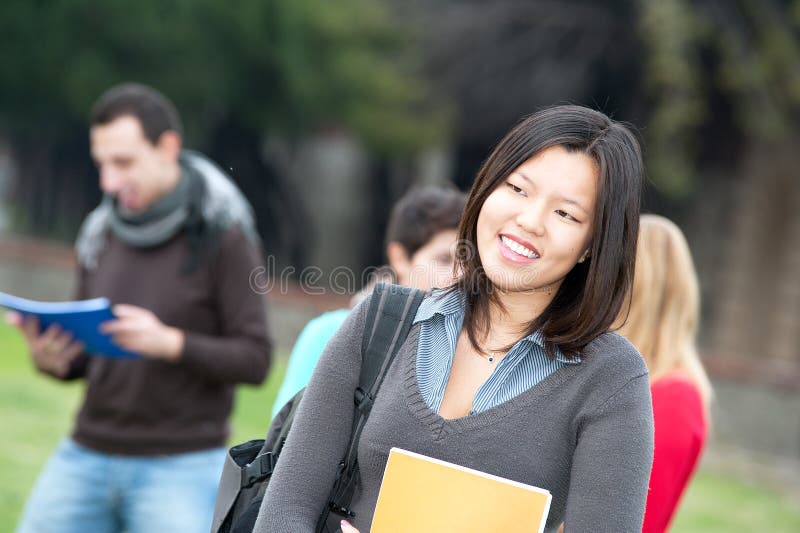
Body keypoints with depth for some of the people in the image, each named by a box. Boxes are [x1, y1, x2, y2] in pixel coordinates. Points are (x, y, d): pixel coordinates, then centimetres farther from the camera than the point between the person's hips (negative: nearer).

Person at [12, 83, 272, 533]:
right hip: (86, 456, 5)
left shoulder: (223, 236, -8)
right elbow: (84, 355, 15)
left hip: (184, 466, -5)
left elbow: (254, 360, -10)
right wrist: (51, 358, -8)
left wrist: (169, 343, -25)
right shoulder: (100, 234, 8)